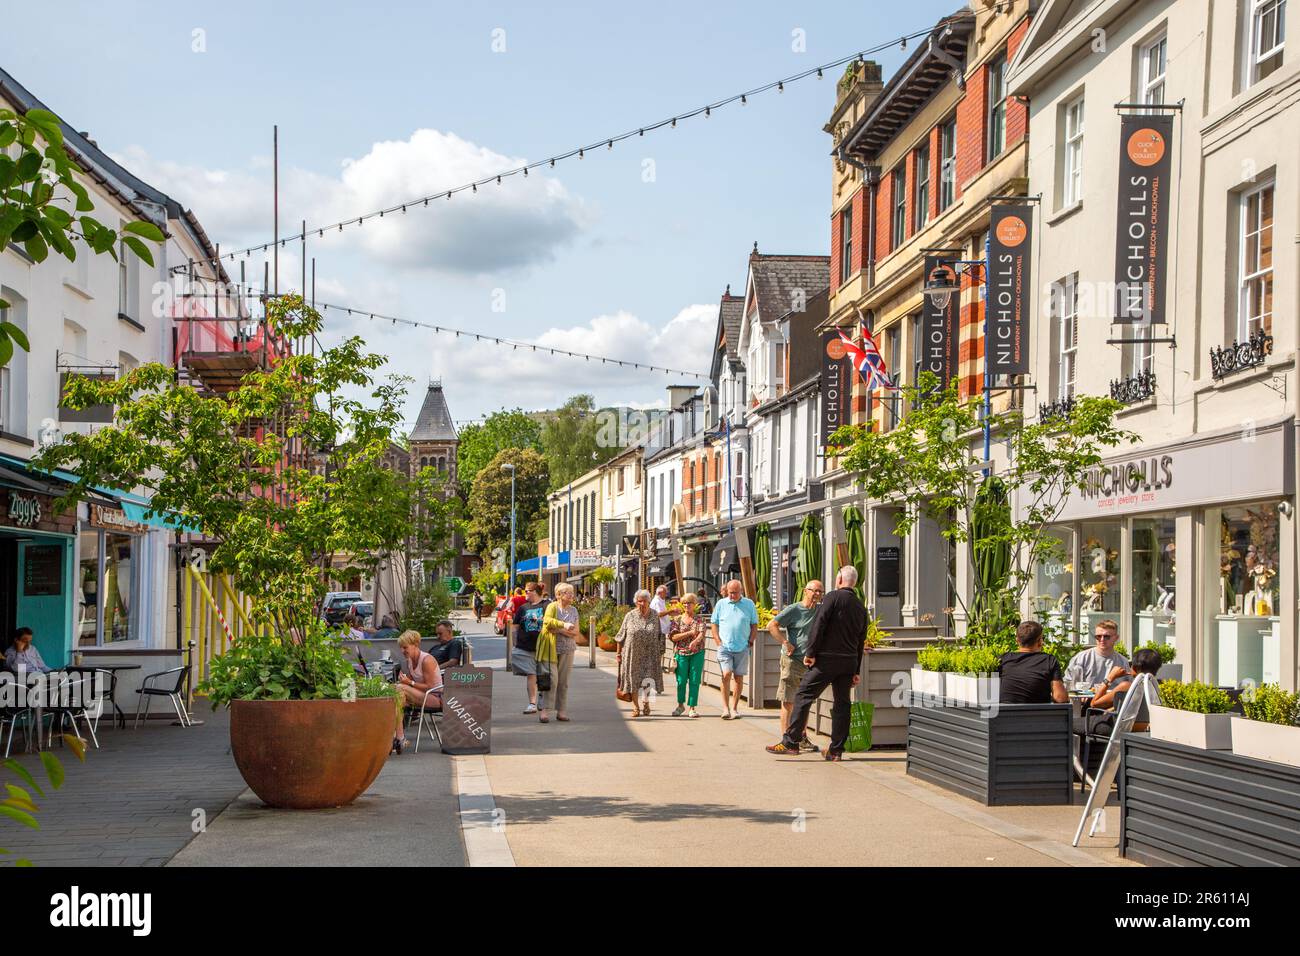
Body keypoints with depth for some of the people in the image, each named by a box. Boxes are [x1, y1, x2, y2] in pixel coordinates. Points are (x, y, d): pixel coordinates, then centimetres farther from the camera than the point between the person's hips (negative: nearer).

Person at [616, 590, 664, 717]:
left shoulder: (655, 616, 4)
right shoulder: (630, 616, 1)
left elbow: (660, 636, 9)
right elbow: (621, 636, 5)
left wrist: (660, 653, 6)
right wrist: (619, 652, 2)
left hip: (650, 654, 0)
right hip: (633, 654, 0)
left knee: (648, 679, -10)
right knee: (634, 680, 4)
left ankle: (645, 702, 13)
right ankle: (636, 707, 15)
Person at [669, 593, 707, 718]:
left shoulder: (699, 619, 5)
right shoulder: (677, 619, 6)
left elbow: (701, 634, -12)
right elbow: (672, 637, -5)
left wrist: (695, 642, -34)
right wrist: (689, 633, -15)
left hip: (697, 653, 0)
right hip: (681, 653, 0)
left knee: (694, 681, -2)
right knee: (681, 680, 0)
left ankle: (692, 708, 4)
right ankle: (681, 705, 20)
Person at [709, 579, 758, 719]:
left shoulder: (749, 604, 6)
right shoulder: (721, 604, 6)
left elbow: (754, 625, 11)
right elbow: (713, 624, 10)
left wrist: (750, 642, 2)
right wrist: (719, 642, 0)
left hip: (742, 648, 1)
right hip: (725, 647, -1)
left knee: (738, 677, 4)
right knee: (726, 674, -13)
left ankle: (734, 708, 12)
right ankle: (725, 707, -9)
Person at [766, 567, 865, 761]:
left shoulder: (834, 597, -6)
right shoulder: (860, 606, 15)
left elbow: (819, 625, -14)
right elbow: (861, 641, 18)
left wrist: (810, 652, -11)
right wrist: (856, 671, 22)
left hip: (827, 658, -6)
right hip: (849, 662, 6)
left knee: (803, 696, -2)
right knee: (842, 703, 9)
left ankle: (791, 742, -5)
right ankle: (836, 750, 10)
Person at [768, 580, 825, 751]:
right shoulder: (793, 610, -8)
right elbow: (771, 625, -13)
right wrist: (786, 643, -17)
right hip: (792, 661, -6)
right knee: (788, 702, -3)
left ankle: (802, 739, 23)